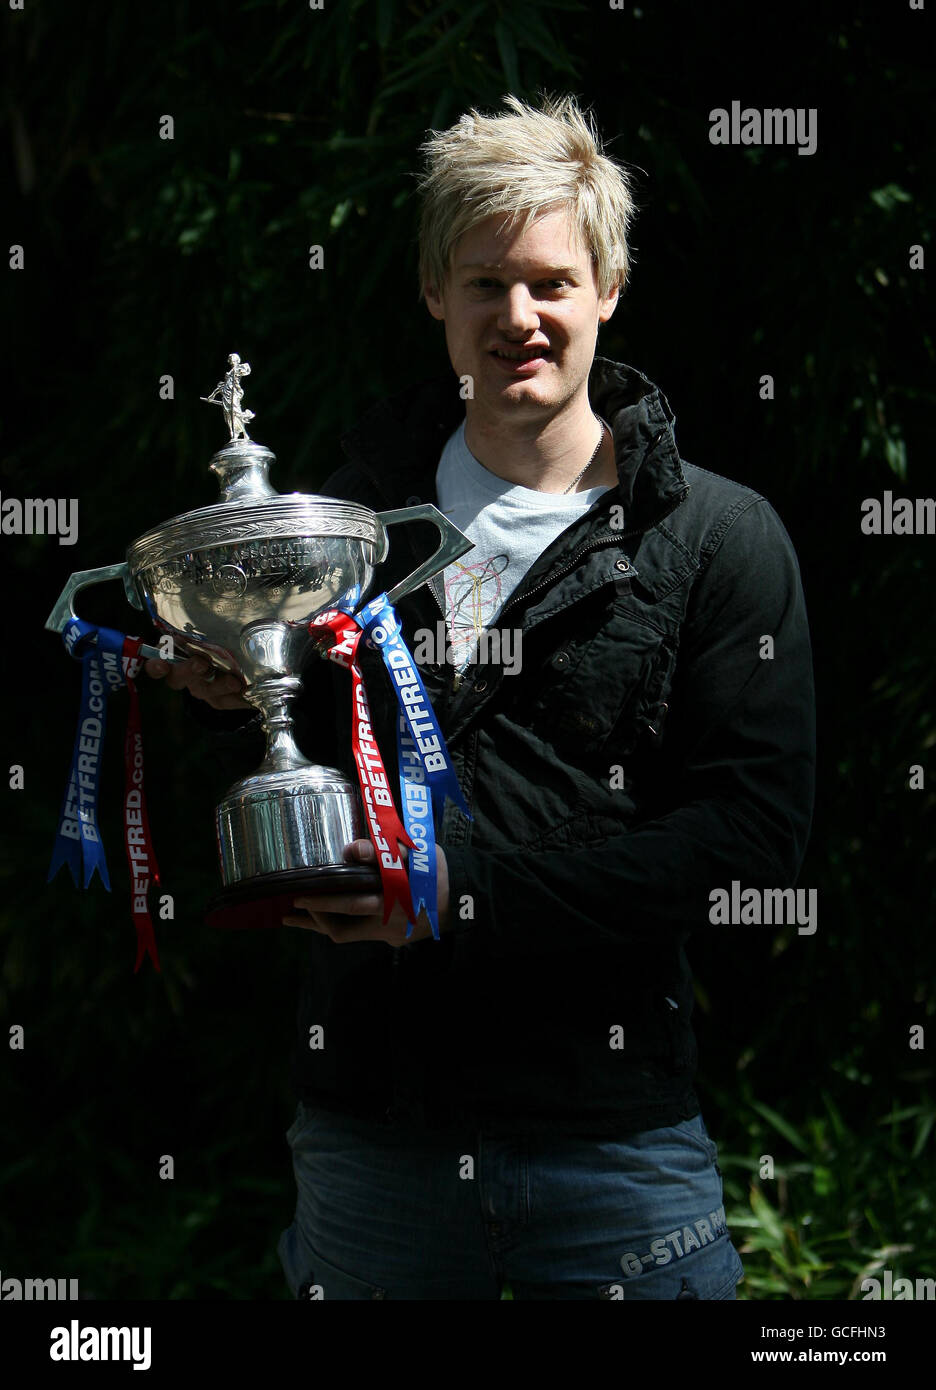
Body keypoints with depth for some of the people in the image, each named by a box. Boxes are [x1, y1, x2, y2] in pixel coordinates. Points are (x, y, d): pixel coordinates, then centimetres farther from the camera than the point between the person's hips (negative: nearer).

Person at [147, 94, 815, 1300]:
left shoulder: (722, 539, -5)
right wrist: (228, 691, -4)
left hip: (613, 1141, -3)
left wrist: (469, 892, -18)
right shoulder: (355, 509, 6)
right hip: (366, 1125, 3)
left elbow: (755, 829, -12)